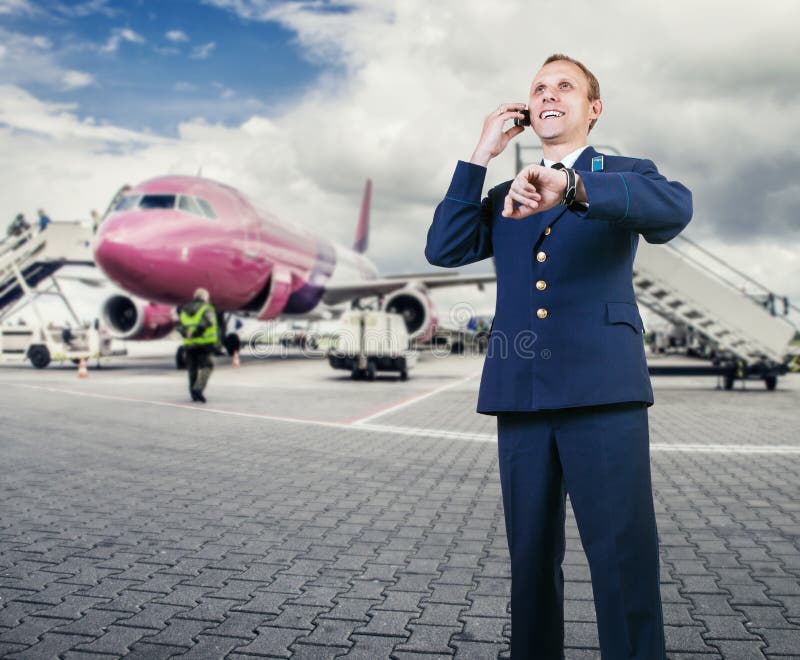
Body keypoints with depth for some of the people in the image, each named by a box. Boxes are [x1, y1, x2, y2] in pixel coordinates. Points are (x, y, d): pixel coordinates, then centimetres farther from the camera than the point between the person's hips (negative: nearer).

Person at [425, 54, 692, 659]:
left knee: (624, 558, -5)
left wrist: (571, 188, -30)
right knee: (532, 558, 11)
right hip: (521, 395, 4)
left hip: (602, 389, -3)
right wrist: (481, 156, 3)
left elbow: (674, 208, -13)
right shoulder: (504, 197, 22)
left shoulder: (624, 175, 11)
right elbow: (444, 249, 6)